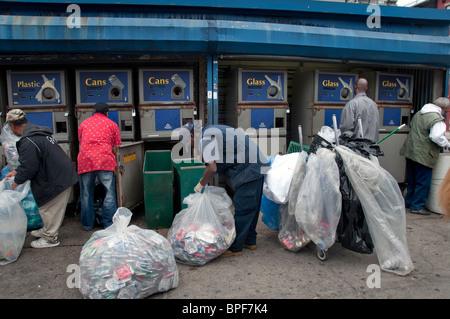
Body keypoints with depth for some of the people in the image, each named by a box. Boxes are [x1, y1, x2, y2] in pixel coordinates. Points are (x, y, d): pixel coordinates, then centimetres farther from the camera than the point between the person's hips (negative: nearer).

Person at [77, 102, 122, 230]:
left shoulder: (83, 123, 20)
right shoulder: (112, 124, 13)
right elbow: (116, 147, 11)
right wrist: (114, 161, 27)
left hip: (84, 161, 3)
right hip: (104, 160, -2)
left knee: (86, 194, 12)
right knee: (109, 194, 5)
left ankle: (87, 224, 21)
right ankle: (109, 224, 6)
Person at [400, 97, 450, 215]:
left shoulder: (418, 114, 11)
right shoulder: (437, 119, -16)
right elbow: (437, 137, -26)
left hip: (410, 151, 9)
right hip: (423, 155, -8)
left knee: (412, 180, 19)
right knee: (423, 182, 2)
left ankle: (408, 201, 29)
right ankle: (417, 206, 6)